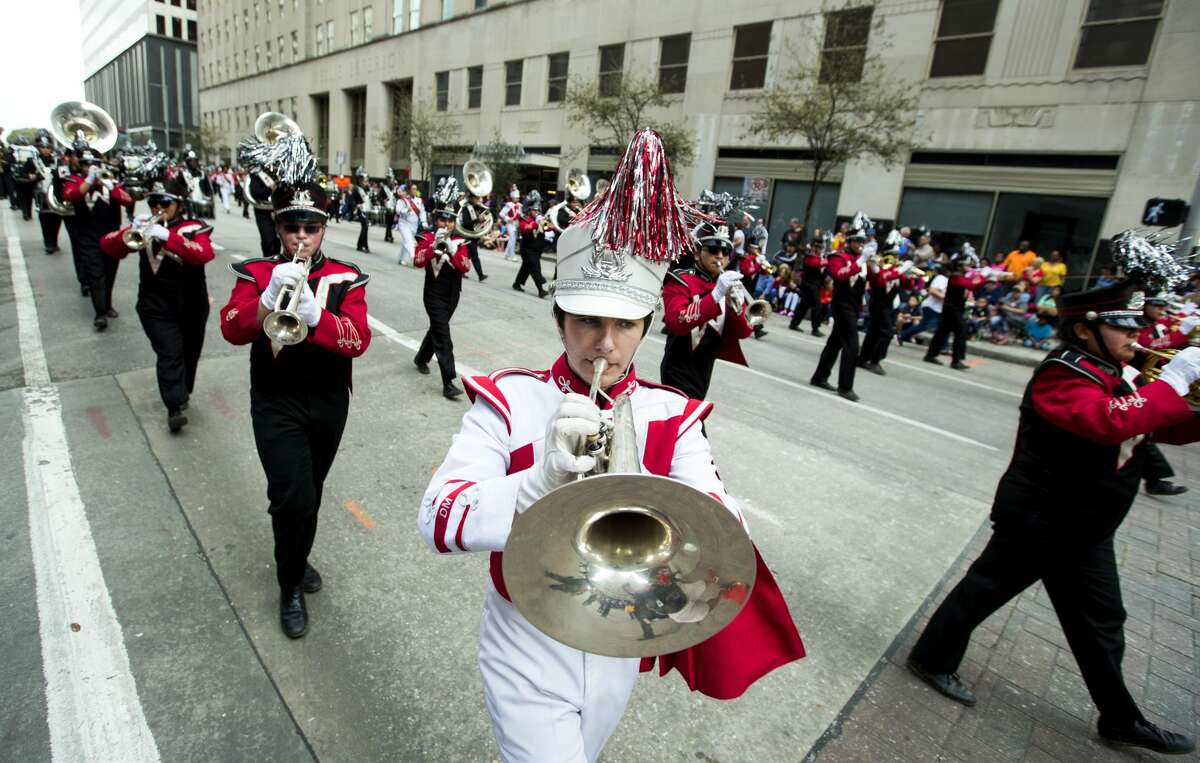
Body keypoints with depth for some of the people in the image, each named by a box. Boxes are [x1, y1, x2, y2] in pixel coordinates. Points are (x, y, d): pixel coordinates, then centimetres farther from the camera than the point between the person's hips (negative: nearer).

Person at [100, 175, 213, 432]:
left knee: (189, 353, 17)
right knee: (170, 354, -15)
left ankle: (181, 394, 39)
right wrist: (131, 231, -24)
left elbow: (205, 254, -27)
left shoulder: (192, 228, -6)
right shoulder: (144, 227, 3)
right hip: (156, 307, 0)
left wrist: (166, 235, -37)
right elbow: (108, 247, -5)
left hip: (192, 307, 0)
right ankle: (175, 408, -16)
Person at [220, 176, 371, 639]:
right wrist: (270, 298, -30)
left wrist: (312, 311, -30)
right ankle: (290, 588, 12)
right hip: (276, 404, -2)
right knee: (293, 497, -13)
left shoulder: (345, 278, -2)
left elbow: (359, 340, -14)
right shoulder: (257, 273, -1)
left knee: (309, 495, 18)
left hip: (329, 404, 2)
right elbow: (232, 330, -13)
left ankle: (295, 560, 46)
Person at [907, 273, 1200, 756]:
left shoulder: (1110, 372, 8)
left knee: (1100, 622, 20)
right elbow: (1111, 422, -39)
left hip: (1082, 526, 9)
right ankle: (932, 659, 26)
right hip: (1038, 521, -9)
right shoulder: (1063, 375, -22)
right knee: (986, 588, 7)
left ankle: (1120, 719, 37)